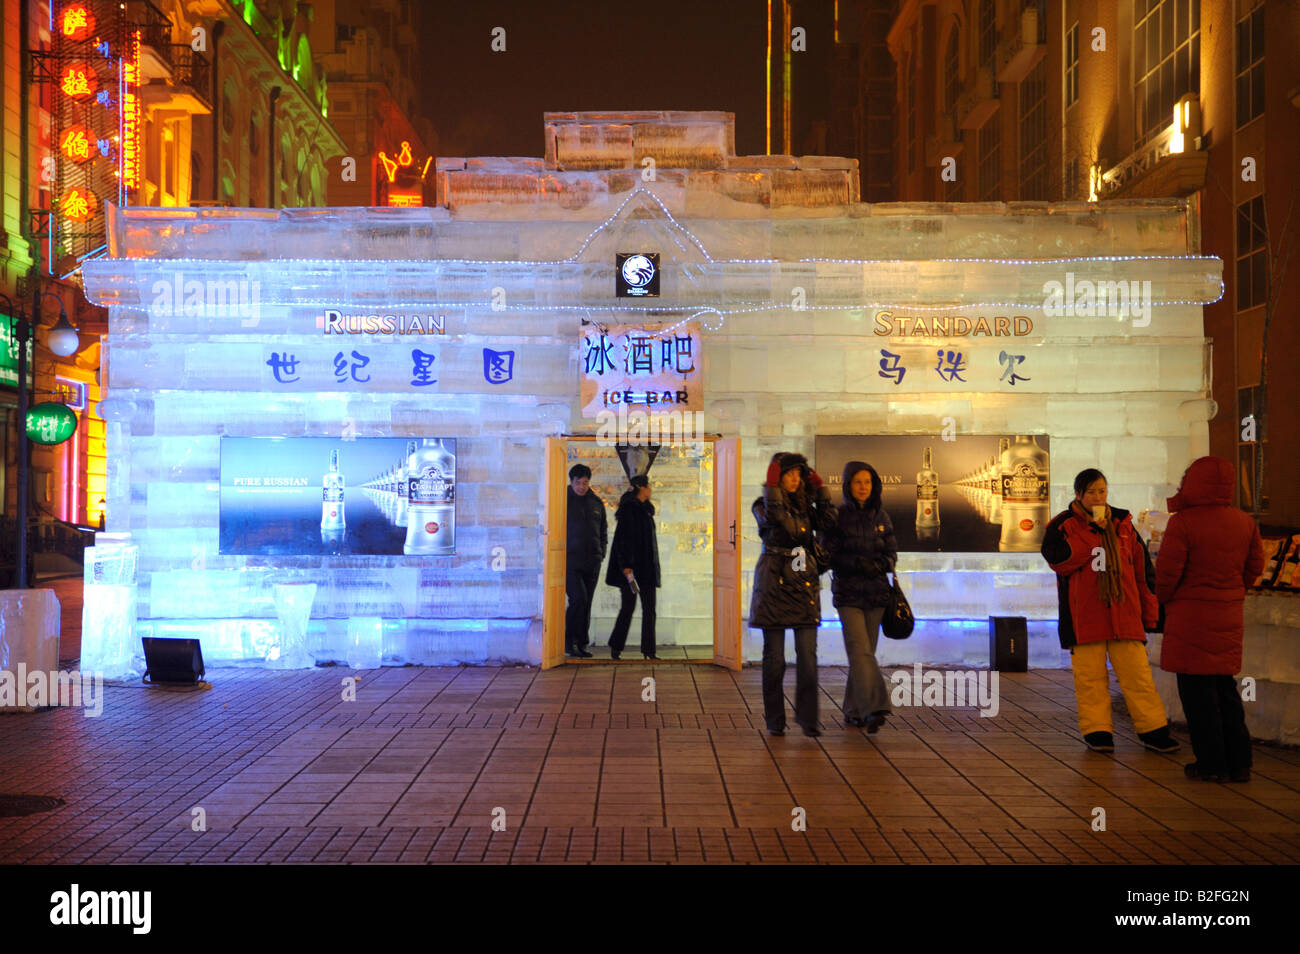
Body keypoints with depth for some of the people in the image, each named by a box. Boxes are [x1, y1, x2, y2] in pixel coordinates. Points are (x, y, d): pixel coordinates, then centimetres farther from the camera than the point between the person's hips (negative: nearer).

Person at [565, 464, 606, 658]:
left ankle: (581, 644, 14)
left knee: (586, 603, 7)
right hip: (570, 561, -5)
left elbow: (603, 531, 21)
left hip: (592, 563, 5)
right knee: (579, 599, -16)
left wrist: (601, 553, 9)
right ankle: (569, 641, -5)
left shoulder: (597, 503, 12)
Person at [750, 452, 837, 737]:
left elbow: (828, 523, -1)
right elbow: (774, 517, -21)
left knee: (807, 654, -4)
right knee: (774, 656, 2)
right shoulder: (763, 505, 1)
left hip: (805, 584, 3)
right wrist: (772, 486, -20)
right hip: (774, 584, -3)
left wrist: (820, 489, 2)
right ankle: (774, 719, 11)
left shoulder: (805, 506, 14)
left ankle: (807, 716, 3)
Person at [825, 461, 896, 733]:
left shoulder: (881, 516, 8)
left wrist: (880, 564, -13)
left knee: (865, 652, 7)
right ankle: (873, 708, -22)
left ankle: (853, 711, 17)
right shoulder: (838, 516, -3)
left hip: (876, 593, 4)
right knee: (860, 650, -14)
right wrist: (858, 563, -20)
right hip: (848, 593, -4)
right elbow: (830, 555, -6)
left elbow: (892, 553, 9)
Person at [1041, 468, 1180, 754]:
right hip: (1084, 616, -2)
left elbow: (1141, 570, 16)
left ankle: (1153, 730, 6)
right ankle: (1097, 731, 10)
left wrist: (1150, 611, 13)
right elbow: (1057, 559, -15)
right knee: (1090, 676, 0)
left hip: (1124, 614, 2)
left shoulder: (1122, 524, 13)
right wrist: (1092, 530, -12)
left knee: (1137, 673, 0)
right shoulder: (1063, 525, 4)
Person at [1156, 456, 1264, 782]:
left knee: (1196, 691, 2)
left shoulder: (1183, 523, -16)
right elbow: (1255, 565, 13)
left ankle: (1211, 763, 4)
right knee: (1225, 688, 16)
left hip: (1191, 616, -6)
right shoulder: (1244, 522, 4)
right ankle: (1238, 762, 17)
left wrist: (1165, 597, 4)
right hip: (1229, 617, 6)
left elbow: (1167, 569, -15)